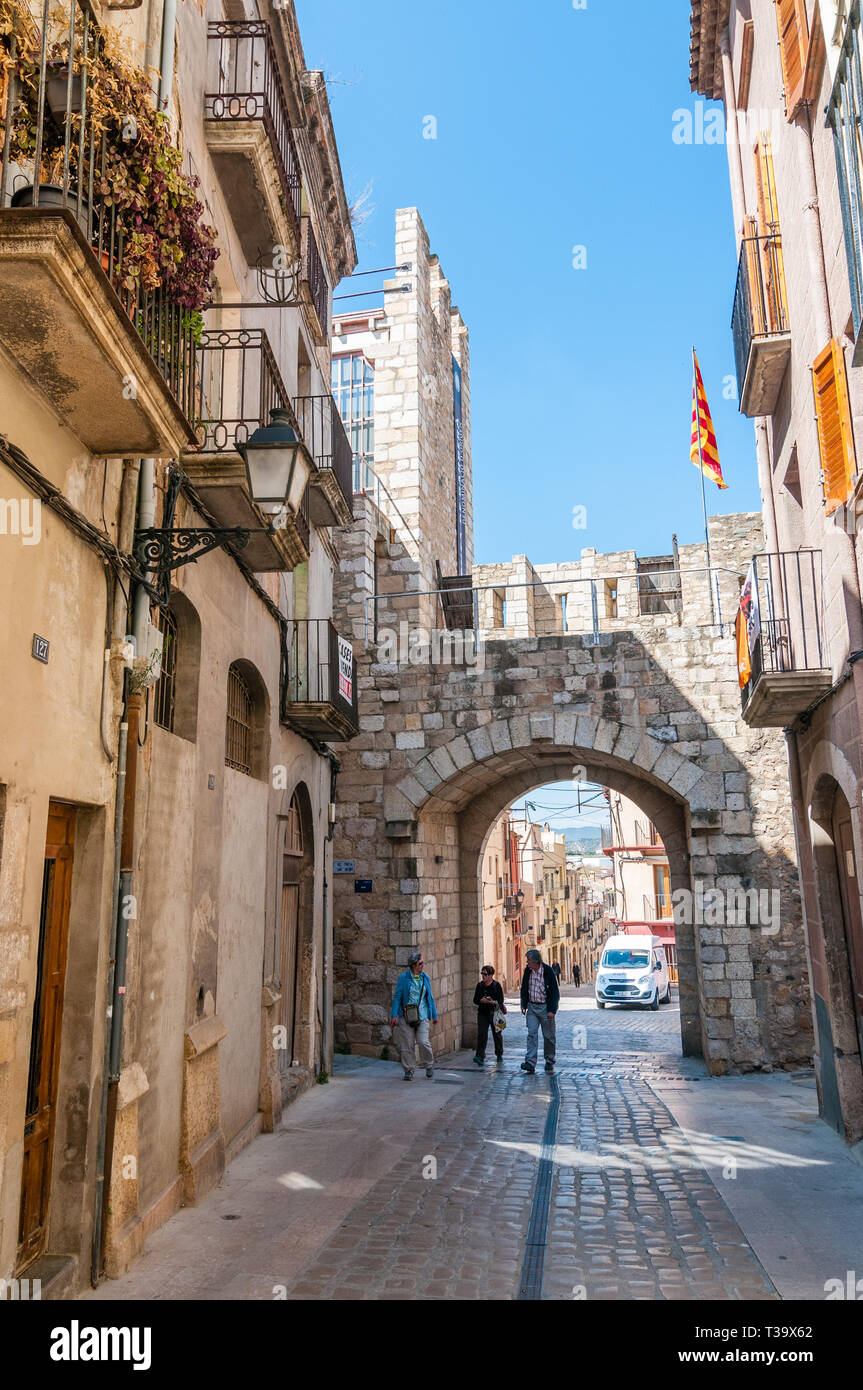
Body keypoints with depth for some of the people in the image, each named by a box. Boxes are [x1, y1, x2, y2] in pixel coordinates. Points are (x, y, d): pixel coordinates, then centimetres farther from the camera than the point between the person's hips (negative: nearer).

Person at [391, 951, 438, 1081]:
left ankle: (429, 1065, 12)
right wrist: (394, 1015, -9)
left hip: (423, 1016, 2)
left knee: (423, 1041, -11)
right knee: (408, 1044, 1)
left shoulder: (425, 978, 9)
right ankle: (409, 1070, 17)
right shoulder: (403, 978, -3)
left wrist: (434, 1015, 16)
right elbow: (397, 997, -2)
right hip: (407, 1016, -2)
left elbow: (430, 997, 16)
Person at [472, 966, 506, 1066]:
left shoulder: (497, 985, -5)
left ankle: (499, 1054, 30)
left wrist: (493, 1002, -28)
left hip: (495, 1013, -2)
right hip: (482, 1013, 2)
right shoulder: (480, 985, 5)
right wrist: (481, 1000, -14)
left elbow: (500, 1001, -9)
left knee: (497, 1034, 10)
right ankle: (480, 1057, -14)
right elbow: (475, 1000, 6)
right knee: (481, 1034, -11)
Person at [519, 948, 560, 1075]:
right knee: (532, 1034, -7)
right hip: (532, 1007, 3)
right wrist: (524, 1005, 10)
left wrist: (552, 1010, -14)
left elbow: (555, 992, -10)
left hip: (545, 1007, -3)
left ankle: (549, 1062, 21)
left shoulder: (548, 971, -13)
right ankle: (530, 1063, -11)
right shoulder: (527, 970, 1)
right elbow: (524, 988, 15)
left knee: (548, 1036, 6)